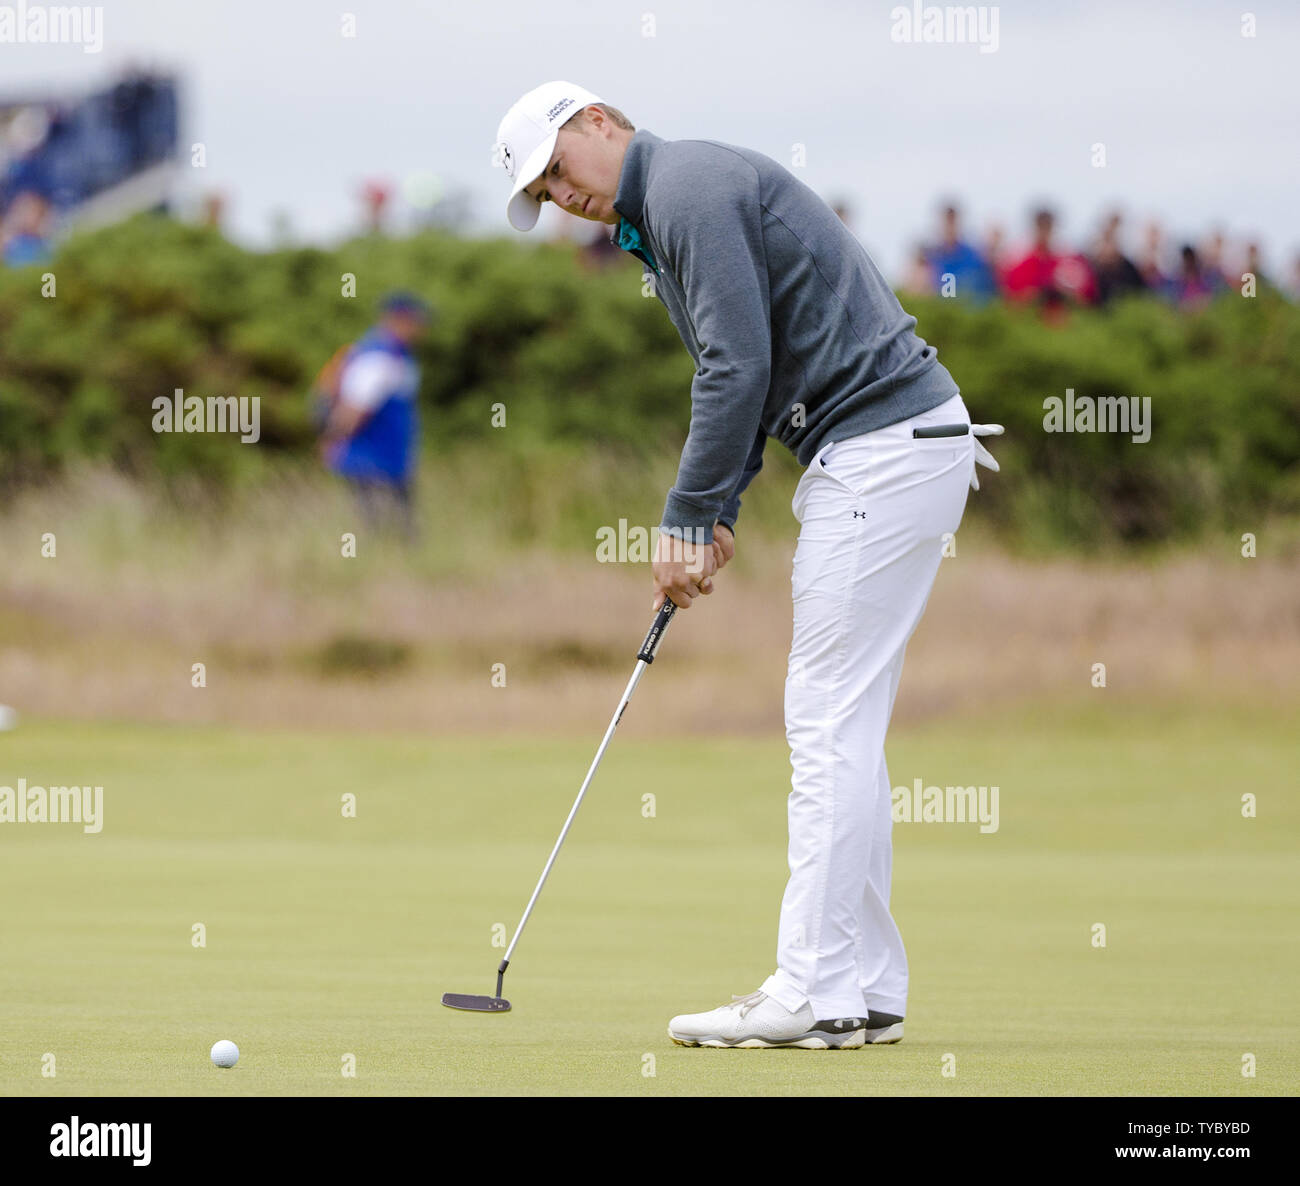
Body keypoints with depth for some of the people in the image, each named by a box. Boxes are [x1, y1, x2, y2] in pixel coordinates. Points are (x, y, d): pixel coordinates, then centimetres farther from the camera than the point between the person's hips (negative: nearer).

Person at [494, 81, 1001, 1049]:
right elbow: (745, 372, 25)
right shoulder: (667, 210, 21)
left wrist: (686, 520, -13)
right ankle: (865, 987, 13)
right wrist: (716, 514, 13)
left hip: (885, 450, -11)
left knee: (830, 723, -9)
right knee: (842, 730, 12)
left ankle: (817, 995, -9)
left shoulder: (689, 186, -11)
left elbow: (738, 367, -19)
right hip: (890, 448, 11)